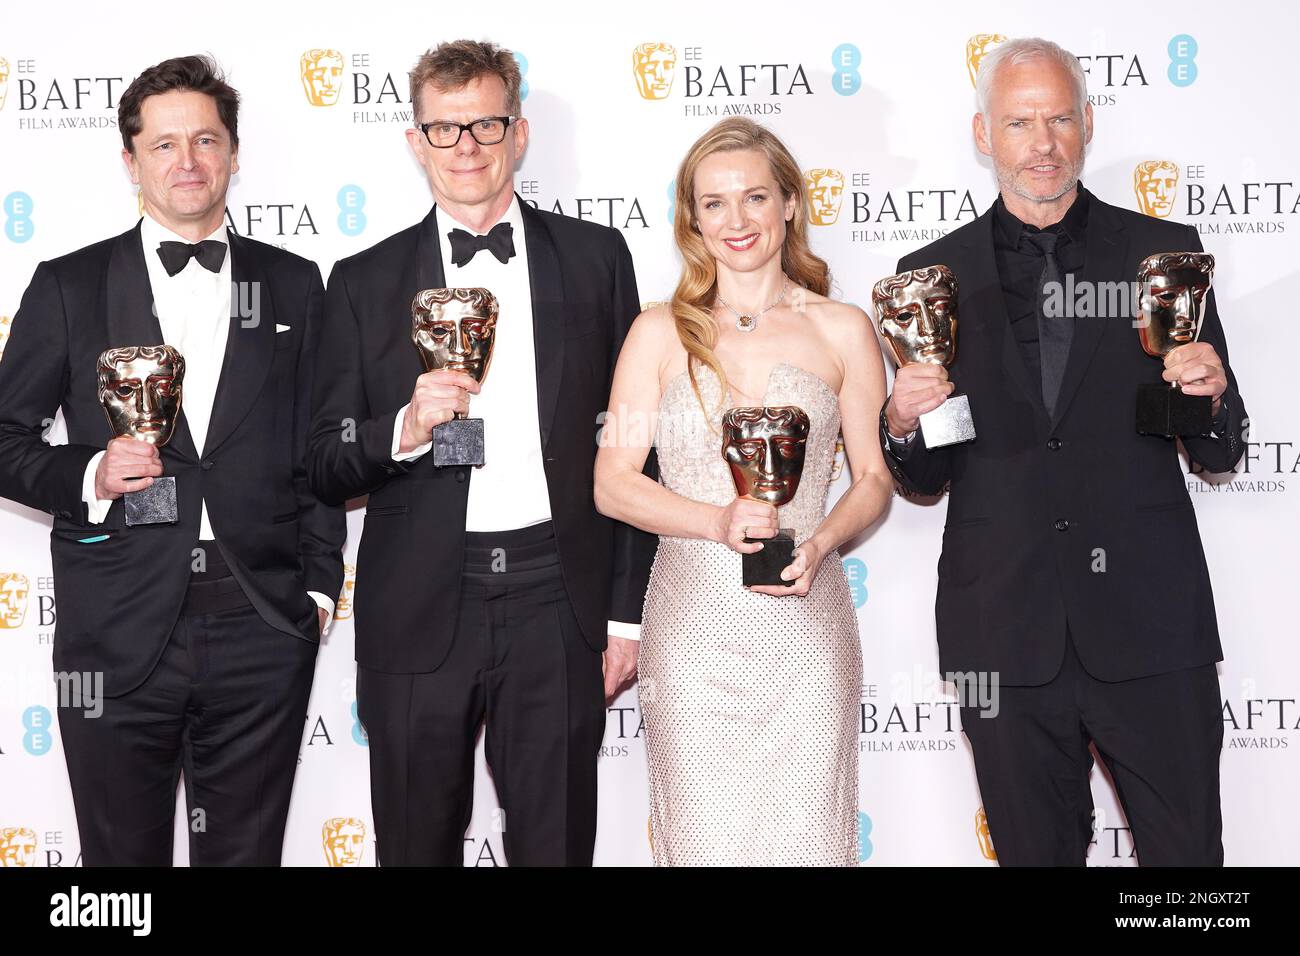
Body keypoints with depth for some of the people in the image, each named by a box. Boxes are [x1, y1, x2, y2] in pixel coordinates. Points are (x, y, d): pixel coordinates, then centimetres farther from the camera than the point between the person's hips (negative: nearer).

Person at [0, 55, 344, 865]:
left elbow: (317, 450, 11)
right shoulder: (69, 287, 5)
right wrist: (87, 476, -13)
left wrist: (319, 586, 5)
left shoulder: (294, 285, 10)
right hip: (117, 636, -1)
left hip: (263, 632, 1)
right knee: (124, 854, 9)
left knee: (248, 852, 10)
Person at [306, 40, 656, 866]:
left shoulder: (596, 258, 6)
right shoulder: (365, 283, 5)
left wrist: (627, 610, 5)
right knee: (417, 847, 10)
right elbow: (327, 470, 4)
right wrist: (406, 428, -17)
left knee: (558, 845, 8)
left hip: (559, 606, 0)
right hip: (419, 613, 0)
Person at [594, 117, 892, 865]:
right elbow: (613, 482, 0)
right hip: (693, 624, 0)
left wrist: (820, 543, -12)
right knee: (705, 835, 4)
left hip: (804, 624, 0)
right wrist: (720, 521, -15)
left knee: (806, 833, 2)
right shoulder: (660, 333, 5)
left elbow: (875, 476, 8)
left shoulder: (843, 330, 5)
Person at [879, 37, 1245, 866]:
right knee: (1036, 851, 14)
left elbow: (1221, 455, 6)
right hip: (1007, 636, 1)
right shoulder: (936, 274, 5)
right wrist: (902, 425, -12)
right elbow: (927, 478, 9)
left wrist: (1209, 397, -15)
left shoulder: (1163, 252, 4)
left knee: (1187, 850, 7)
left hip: (1150, 627, 0)